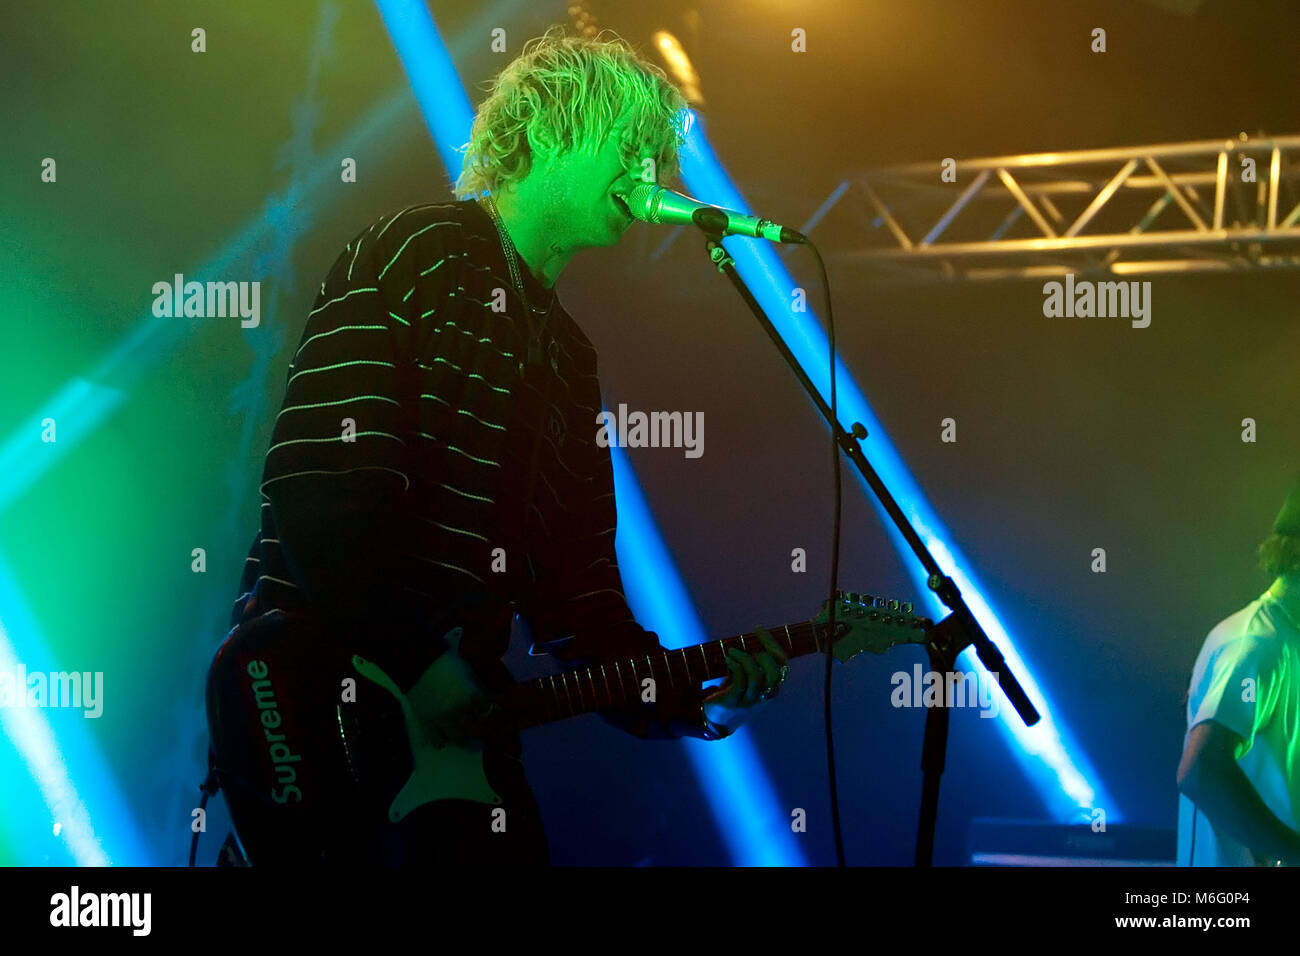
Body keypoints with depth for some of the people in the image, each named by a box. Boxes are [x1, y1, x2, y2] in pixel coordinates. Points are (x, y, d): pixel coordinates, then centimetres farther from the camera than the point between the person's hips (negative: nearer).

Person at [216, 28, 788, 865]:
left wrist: (689, 706, -1)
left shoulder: (567, 354, 19)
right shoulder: (416, 254, -4)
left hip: (453, 708, 7)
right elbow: (313, 483, -17)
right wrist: (412, 662, -20)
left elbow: (574, 589, 13)